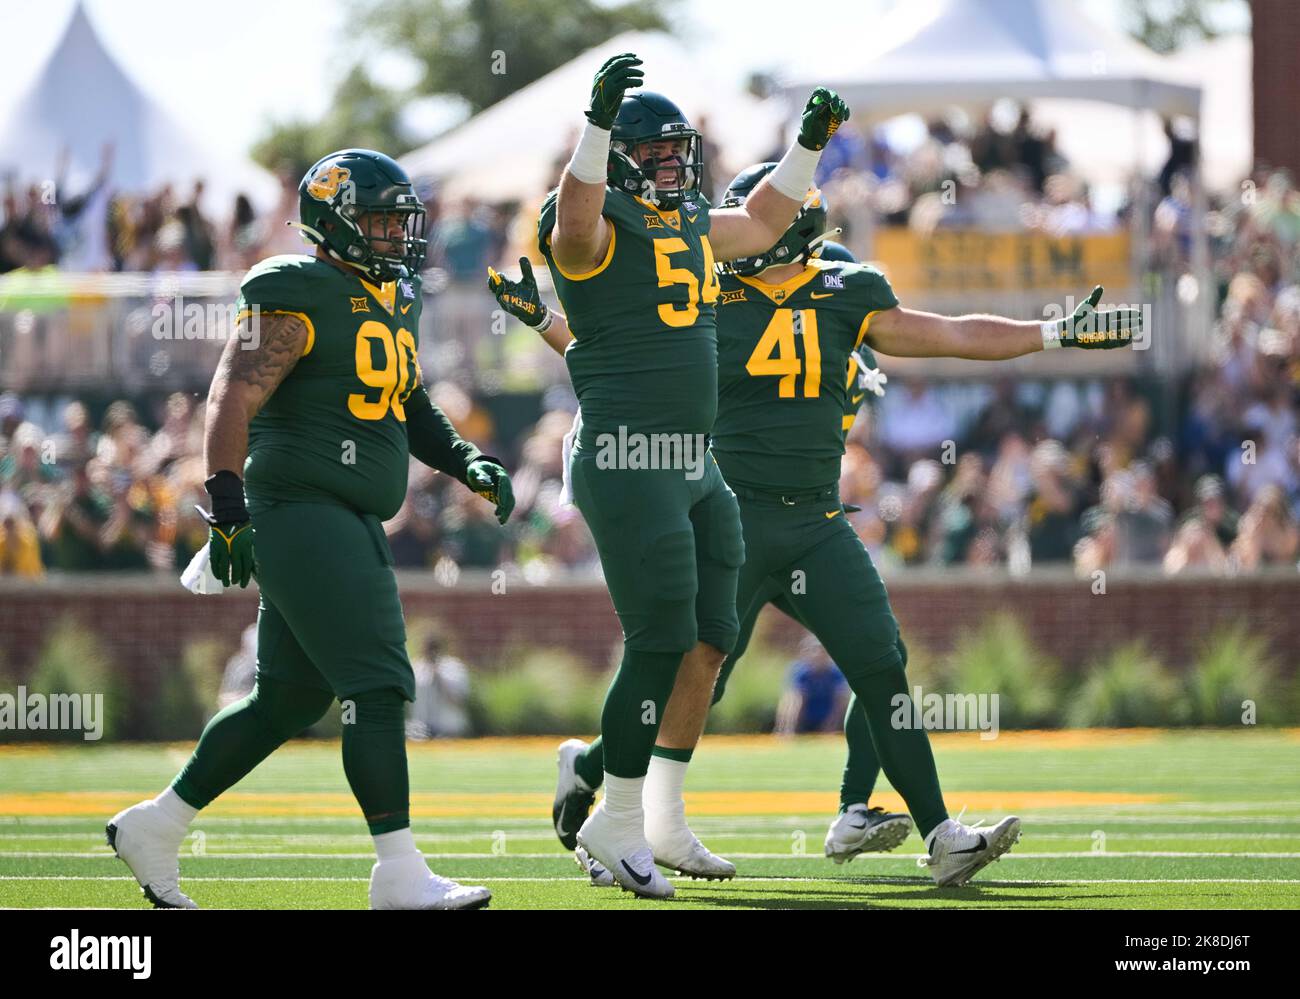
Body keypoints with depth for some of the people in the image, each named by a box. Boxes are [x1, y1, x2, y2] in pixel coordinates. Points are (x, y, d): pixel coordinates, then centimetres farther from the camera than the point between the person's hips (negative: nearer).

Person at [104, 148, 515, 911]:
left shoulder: (393, 303, 18)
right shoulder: (298, 300, -11)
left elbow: (408, 408, 30)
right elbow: (234, 397, -17)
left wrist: (465, 461, 13)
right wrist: (228, 506, -25)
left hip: (351, 526, 10)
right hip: (301, 512, -10)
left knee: (290, 700, 14)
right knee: (378, 685, -15)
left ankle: (155, 828, 26)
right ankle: (400, 875, -16)